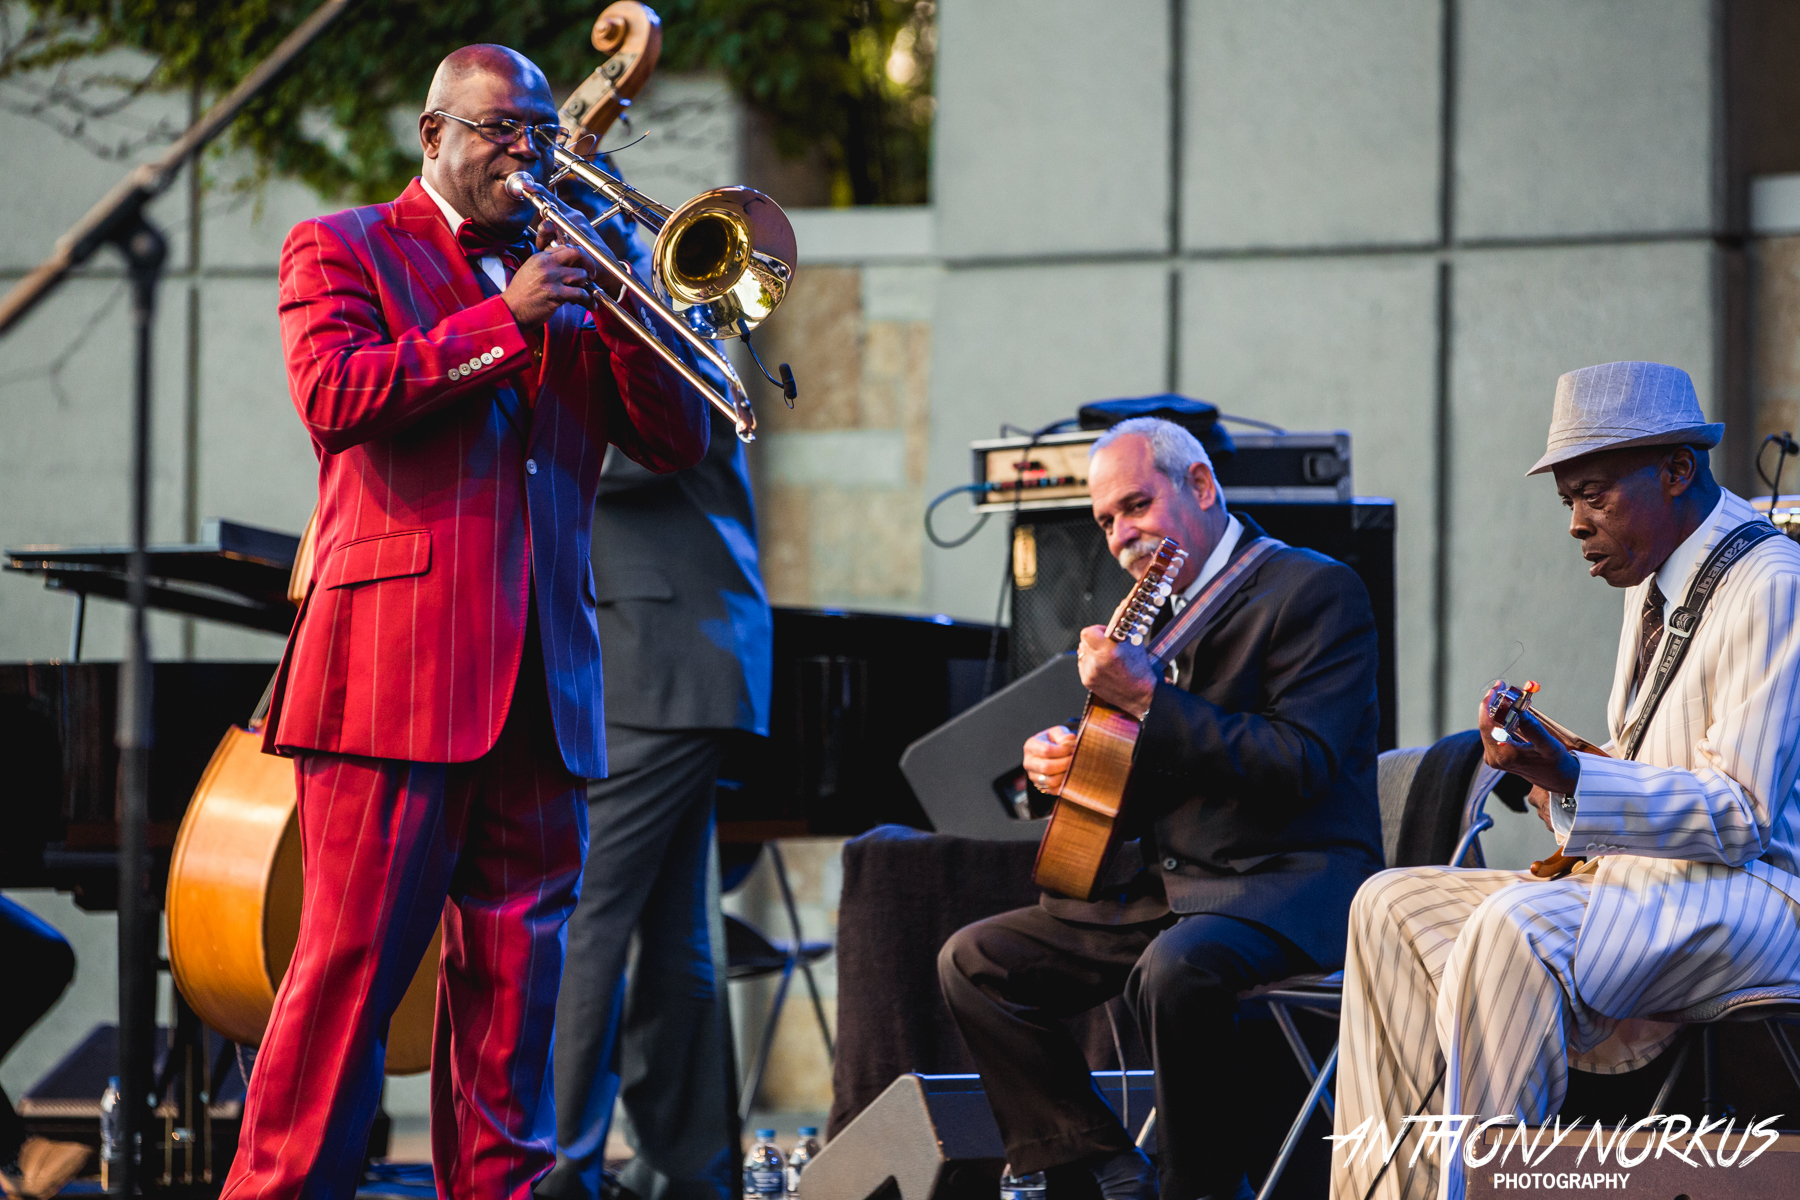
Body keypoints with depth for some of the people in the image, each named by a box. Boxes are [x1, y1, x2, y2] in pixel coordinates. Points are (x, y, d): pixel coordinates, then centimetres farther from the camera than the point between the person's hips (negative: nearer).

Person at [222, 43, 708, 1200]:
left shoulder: (564, 274, 21)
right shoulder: (342, 249, 7)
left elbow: (677, 441, 13)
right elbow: (333, 395, -12)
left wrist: (614, 306, -2)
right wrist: (504, 320, -13)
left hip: (540, 682, 5)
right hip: (396, 665, -5)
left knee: (515, 971, 4)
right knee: (353, 960, -8)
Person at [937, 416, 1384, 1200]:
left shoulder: (1314, 591, -8)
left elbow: (1302, 766, -20)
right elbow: (1131, 773, 26)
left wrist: (1149, 698, -22)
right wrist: (1059, 759, 1)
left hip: (1290, 883, -9)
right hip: (1165, 883, 9)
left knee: (1176, 968, -38)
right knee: (972, 962, 1)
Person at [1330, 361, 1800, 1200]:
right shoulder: (1651, 585, 17)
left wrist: (1574, 780, -31)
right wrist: (1564, 781, 5)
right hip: (1643, 883, 11)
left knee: (1516, 926, -34)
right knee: (1392, 907, 3)